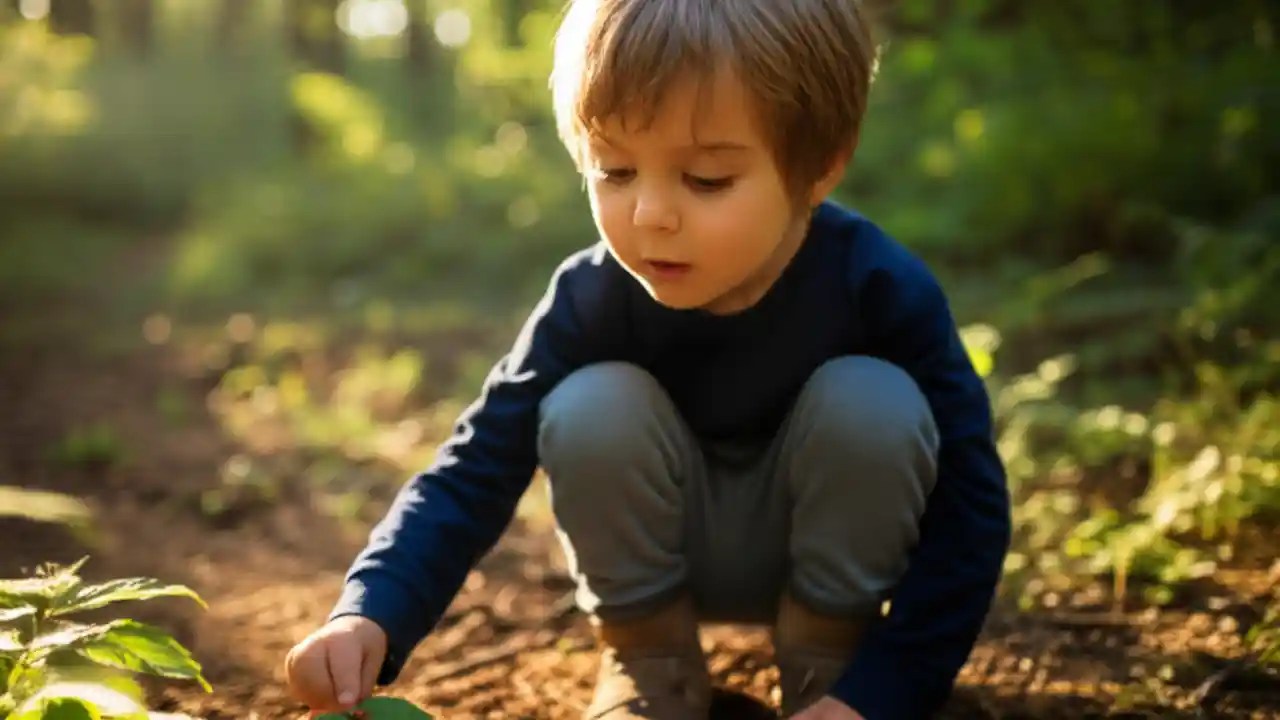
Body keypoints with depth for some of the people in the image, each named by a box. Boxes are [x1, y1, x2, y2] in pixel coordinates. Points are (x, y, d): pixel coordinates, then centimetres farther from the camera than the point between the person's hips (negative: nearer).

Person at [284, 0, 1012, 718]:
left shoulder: (881, 286, -28)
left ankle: (827, 653, -7)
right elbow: (479, 466, -25)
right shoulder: (592, 301, -24)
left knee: (873, 404, -30)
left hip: (830, 551, 0)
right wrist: (371, 614, -42)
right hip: (661, 556, 1)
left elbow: (970, 501, -24)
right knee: (592, 408, -29)